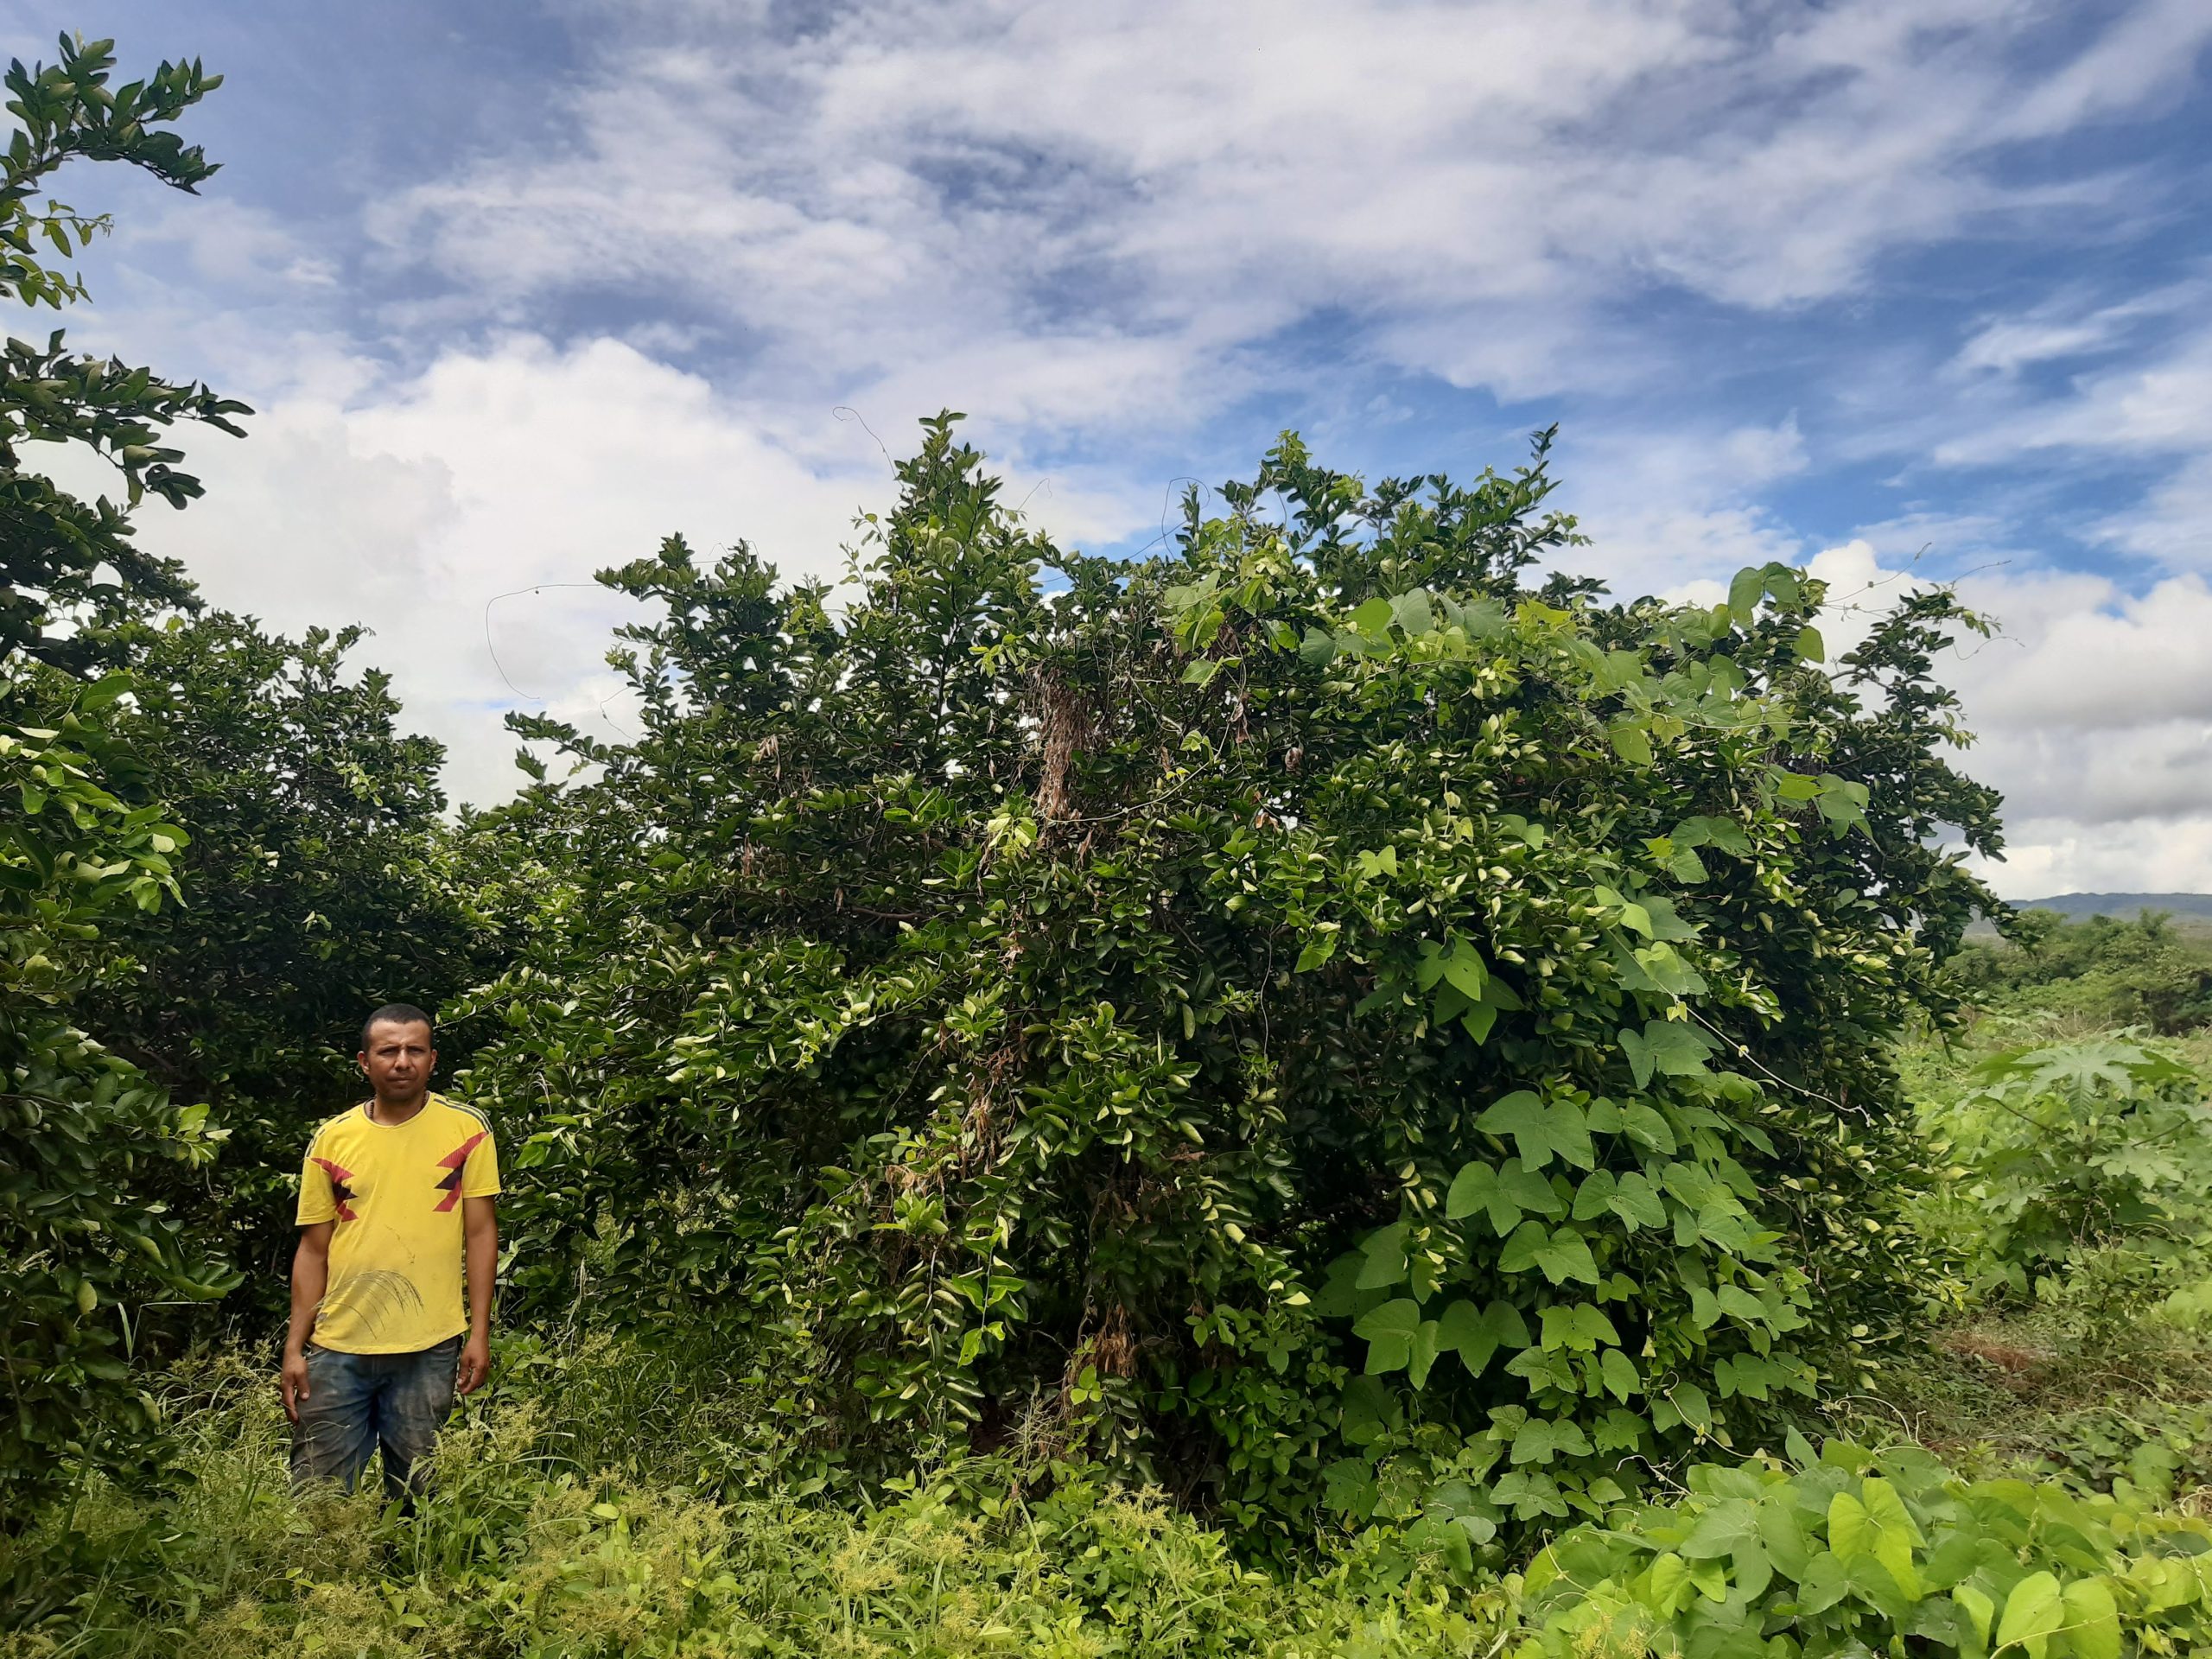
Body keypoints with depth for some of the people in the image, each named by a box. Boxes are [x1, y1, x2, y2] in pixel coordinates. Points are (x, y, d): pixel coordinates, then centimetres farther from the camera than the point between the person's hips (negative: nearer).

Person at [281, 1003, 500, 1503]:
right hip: (336, 1349, 2)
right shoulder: (332, 1139, 3)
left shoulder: (468, 1128, -2)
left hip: (430, 1349, -1)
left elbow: (481, 1233, -1)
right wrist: (294, 1347, 4)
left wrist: (480, 1333, -5)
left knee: (413, 1494, 10)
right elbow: (313, 1249, 8)